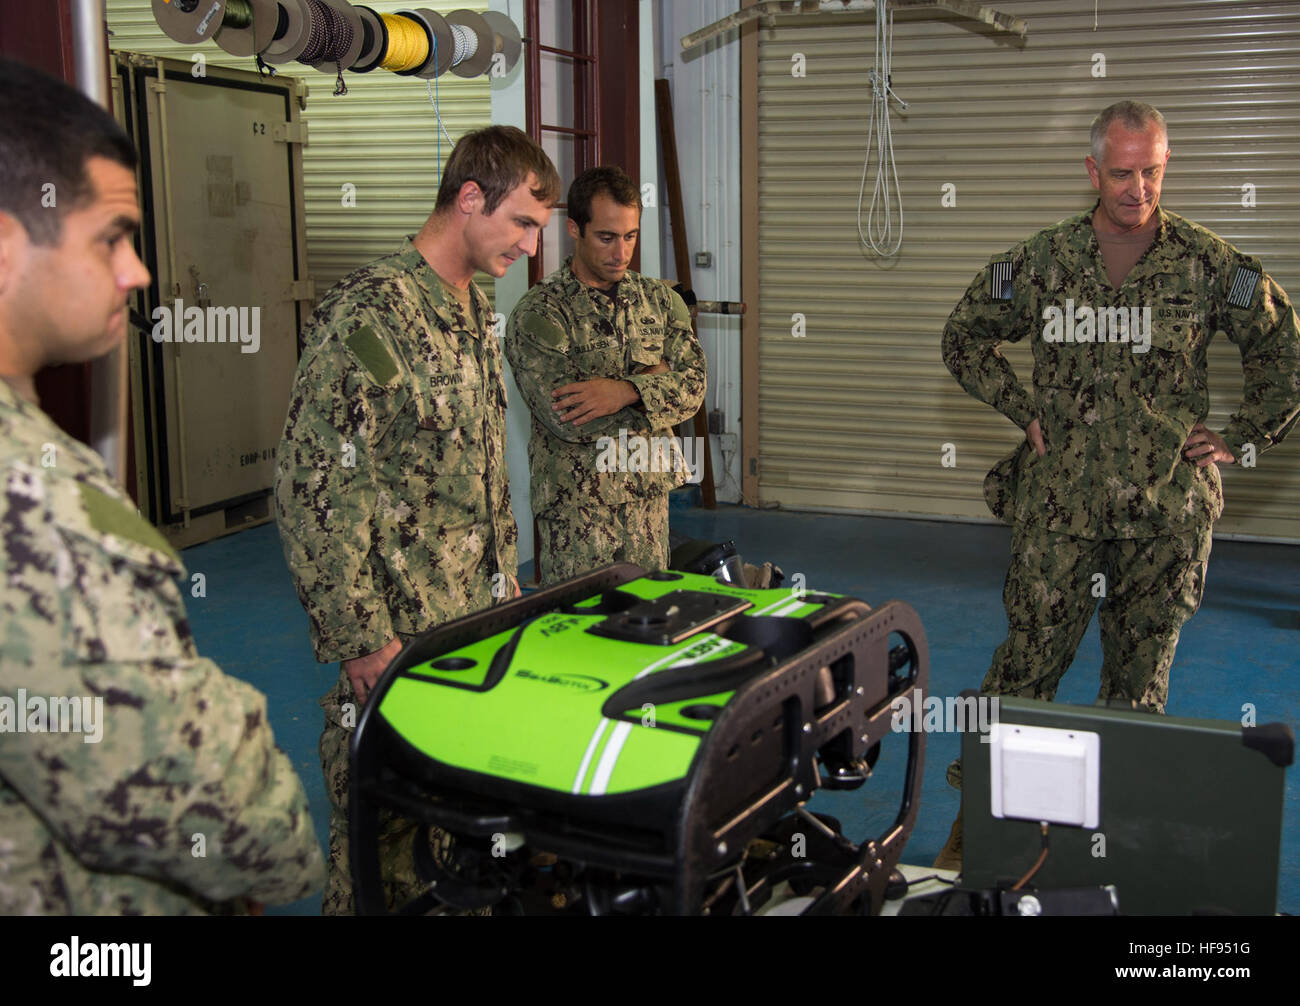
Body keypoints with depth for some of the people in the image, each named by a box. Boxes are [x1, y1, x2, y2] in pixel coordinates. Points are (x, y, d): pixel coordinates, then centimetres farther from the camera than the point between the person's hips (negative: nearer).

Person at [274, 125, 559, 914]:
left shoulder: (476, 308, 11)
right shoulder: (370, 313, -18)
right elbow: (315, 491, -20)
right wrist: (361, 638, -19)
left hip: (479, 615, 8)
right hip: (400, 635, -8)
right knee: (386, 831, 4)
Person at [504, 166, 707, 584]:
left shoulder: (659, 299, 7)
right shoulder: (538, 312, -10)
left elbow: (693, 386, -4)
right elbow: (566, 417, -20)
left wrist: (625, 390, -22)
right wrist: (654, 380, -11)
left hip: (650, 500, 5)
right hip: (575, 511, -5)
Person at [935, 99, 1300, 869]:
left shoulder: (1208, 264, 0)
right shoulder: (1042, 262, 1)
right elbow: (966, 336, 14)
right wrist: (1024, 410, 6)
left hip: (1169, 504, 1)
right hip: (1062, 496, 0)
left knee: (1144, 660, 10)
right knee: (1033, 648, 2)